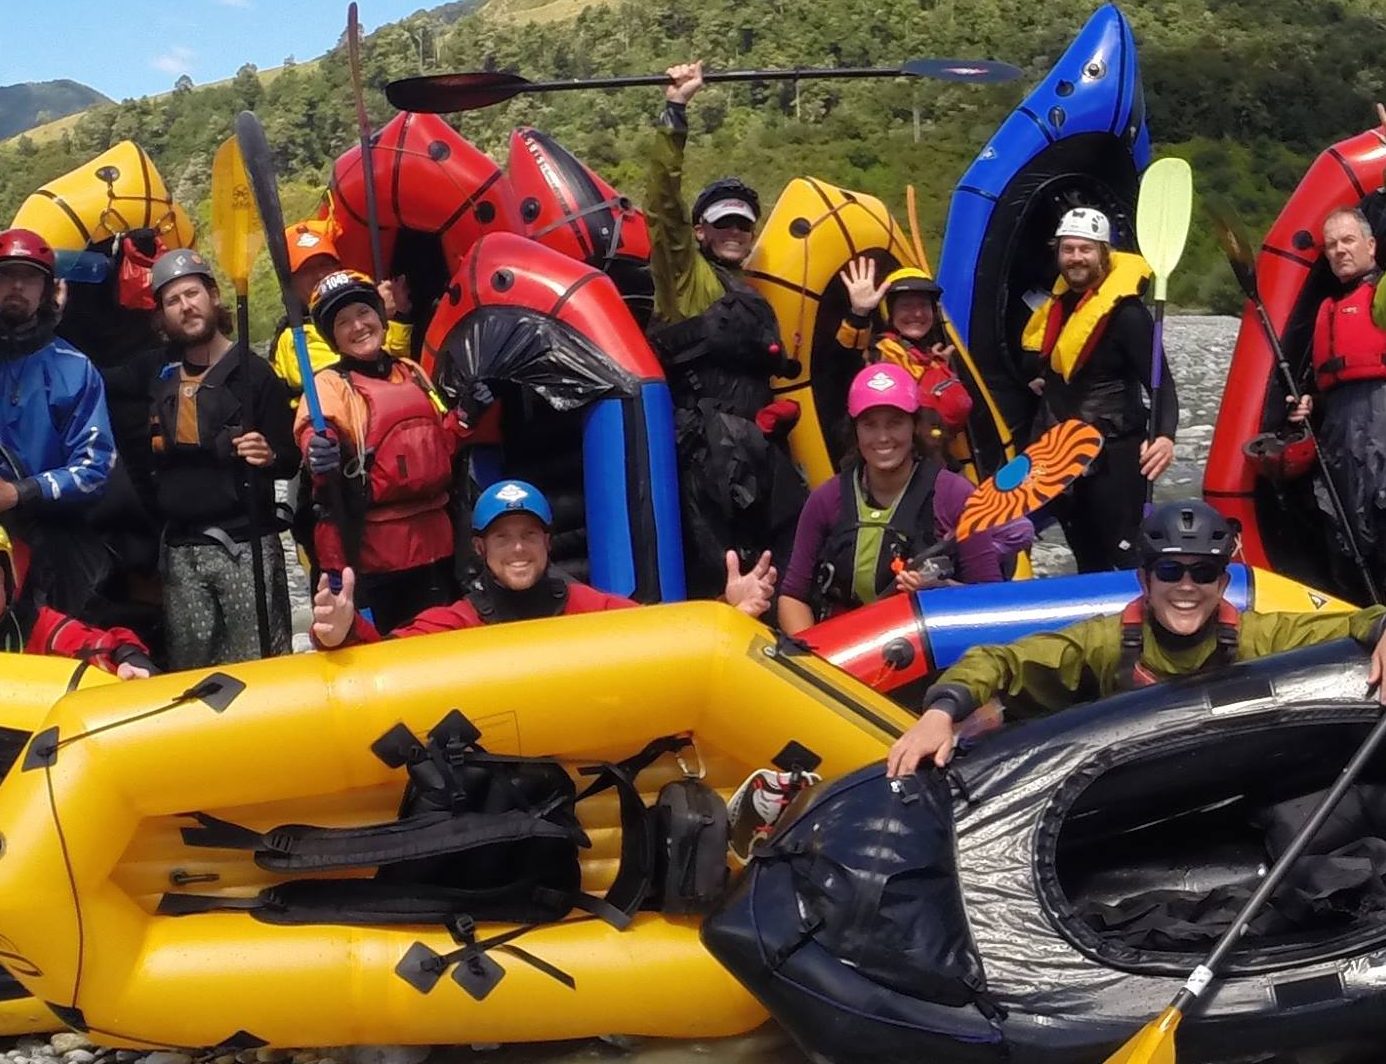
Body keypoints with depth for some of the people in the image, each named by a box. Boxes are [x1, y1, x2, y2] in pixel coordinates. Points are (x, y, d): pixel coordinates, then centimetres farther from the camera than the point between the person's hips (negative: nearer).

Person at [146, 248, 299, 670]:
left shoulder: (254, 373, -2)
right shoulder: (158, 379, 14)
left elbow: (290, 460, -5)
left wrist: (269, 457, -24)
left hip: (246, 545, -5)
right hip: (180, 550, 5)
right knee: (188, 669, 8)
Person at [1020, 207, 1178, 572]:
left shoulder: (1125, 313, -16)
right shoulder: (1058, 304, 9)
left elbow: (1160, 382, -22)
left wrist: (1165, 436, -37)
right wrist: (1040, 378, 11)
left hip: (1114, 458, -8)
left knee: (1123, 558, -10)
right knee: (1087, 559, 18)